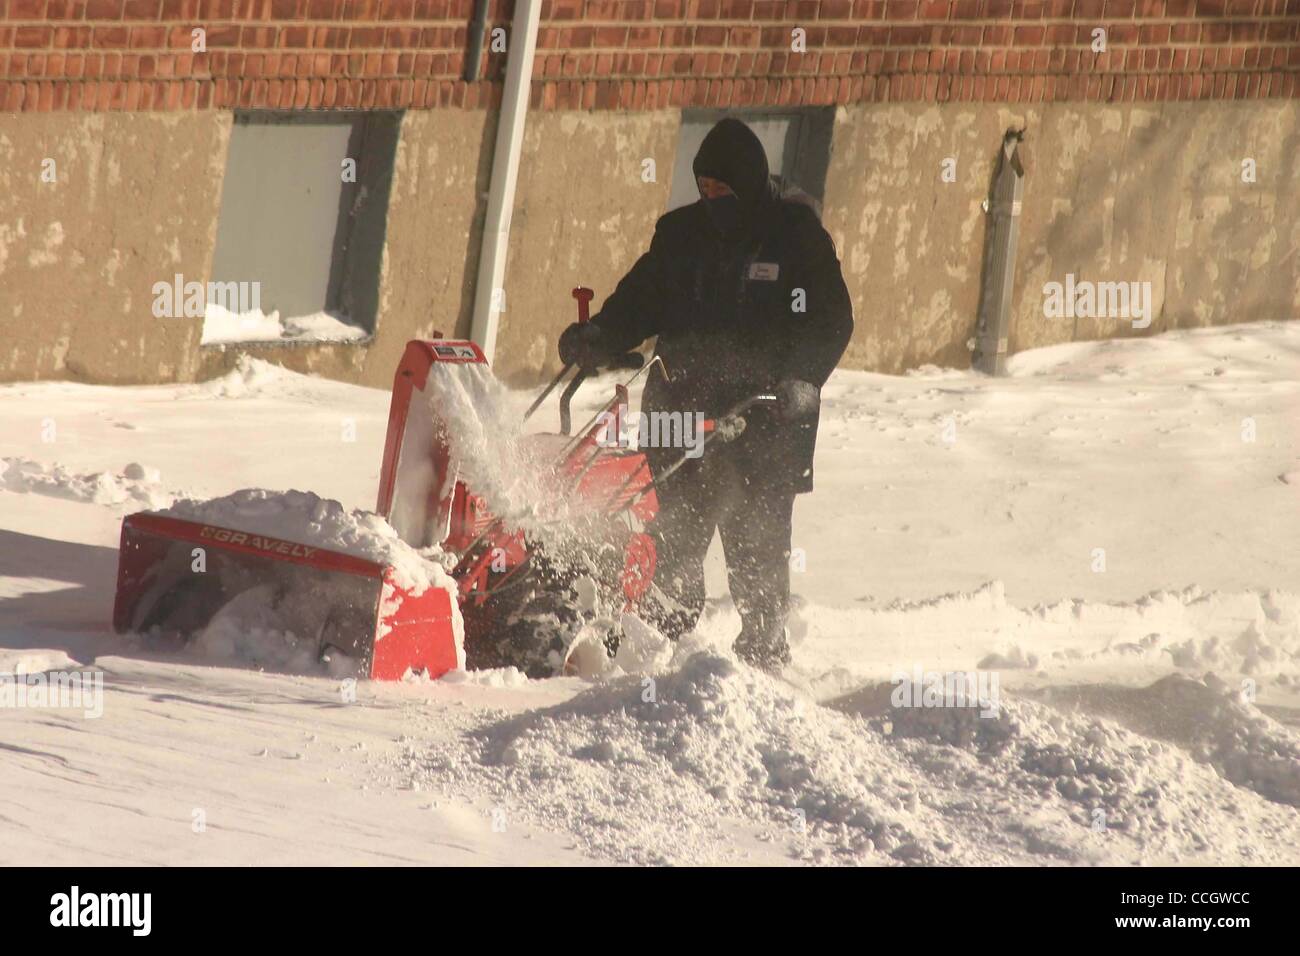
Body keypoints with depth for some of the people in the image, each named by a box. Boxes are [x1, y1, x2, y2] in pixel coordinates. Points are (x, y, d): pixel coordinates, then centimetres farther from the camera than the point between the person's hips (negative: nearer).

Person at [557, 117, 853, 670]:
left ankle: (764, 646, 6)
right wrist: (595, 340, -4)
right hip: (684, 407, 4)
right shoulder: (681, 232, 12)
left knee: (756, 539, -4)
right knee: (676, 535, 5)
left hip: (764, 418, -4)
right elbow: (639, 302, 14)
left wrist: (800, 380, -18)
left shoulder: (796, 236, -1)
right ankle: (665, 638, 14)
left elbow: (831, 322, -3)